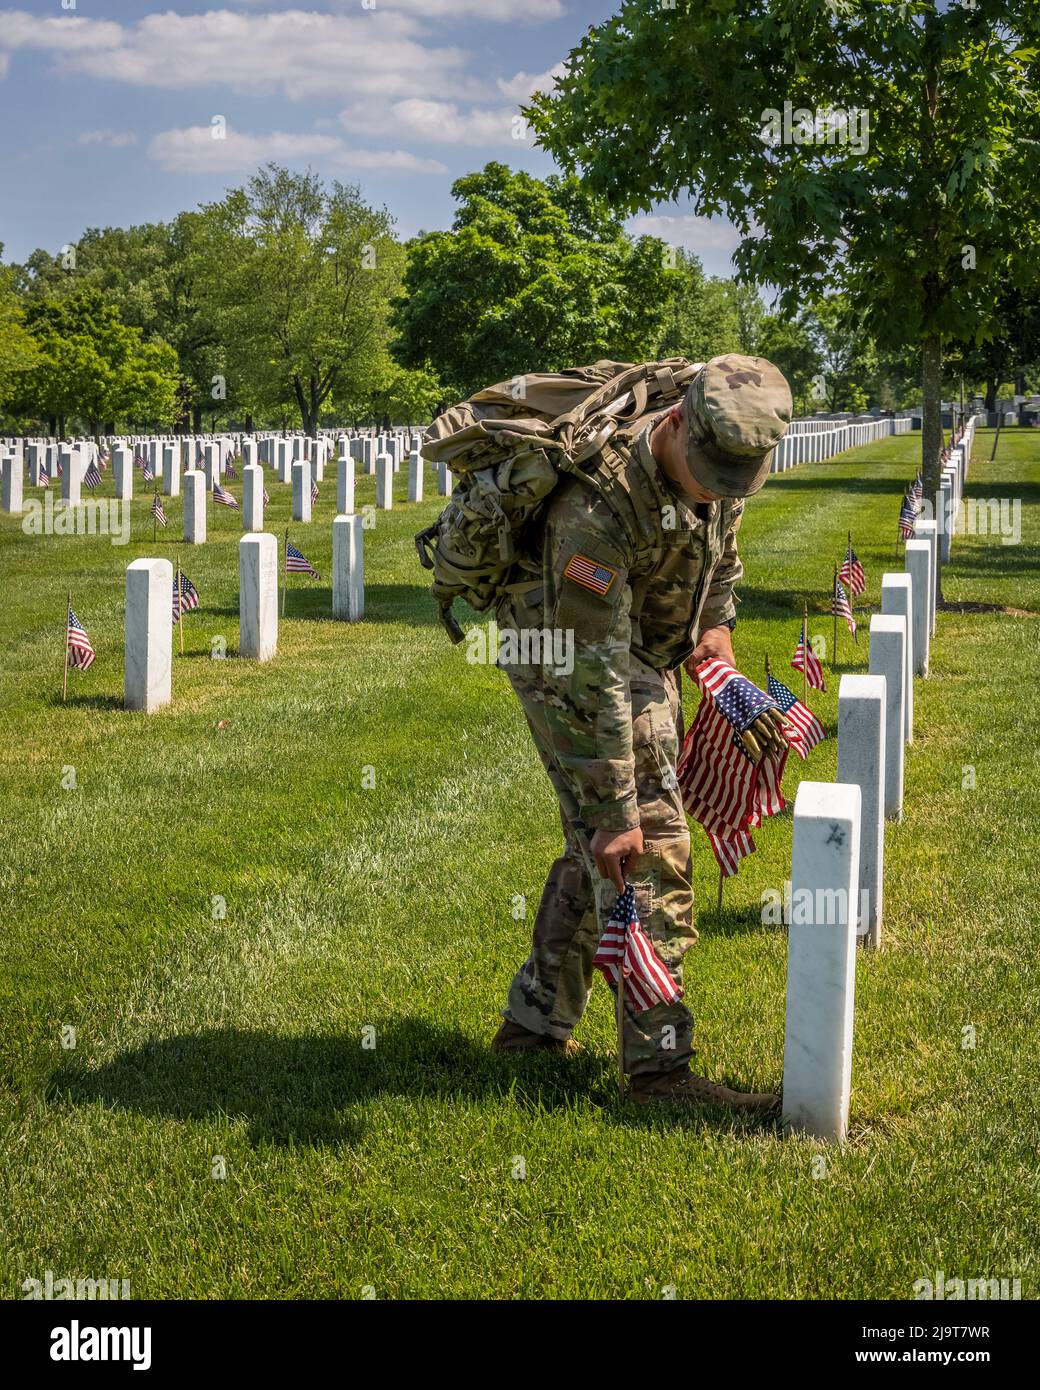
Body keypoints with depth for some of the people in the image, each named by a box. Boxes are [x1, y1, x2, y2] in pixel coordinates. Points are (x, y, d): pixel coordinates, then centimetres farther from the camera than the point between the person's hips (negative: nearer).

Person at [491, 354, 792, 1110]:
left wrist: (716, 623, -4)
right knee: (647, 847, -14)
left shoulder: (720, 463, -11)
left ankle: (534, 1021, 24)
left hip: (646, 654, 8)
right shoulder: (601, 507, -36)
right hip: (569, 657, -8)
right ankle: (661, 1063, -10)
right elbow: (589, 678, -34)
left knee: (597, 850, 11)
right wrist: (614, 811, -32)